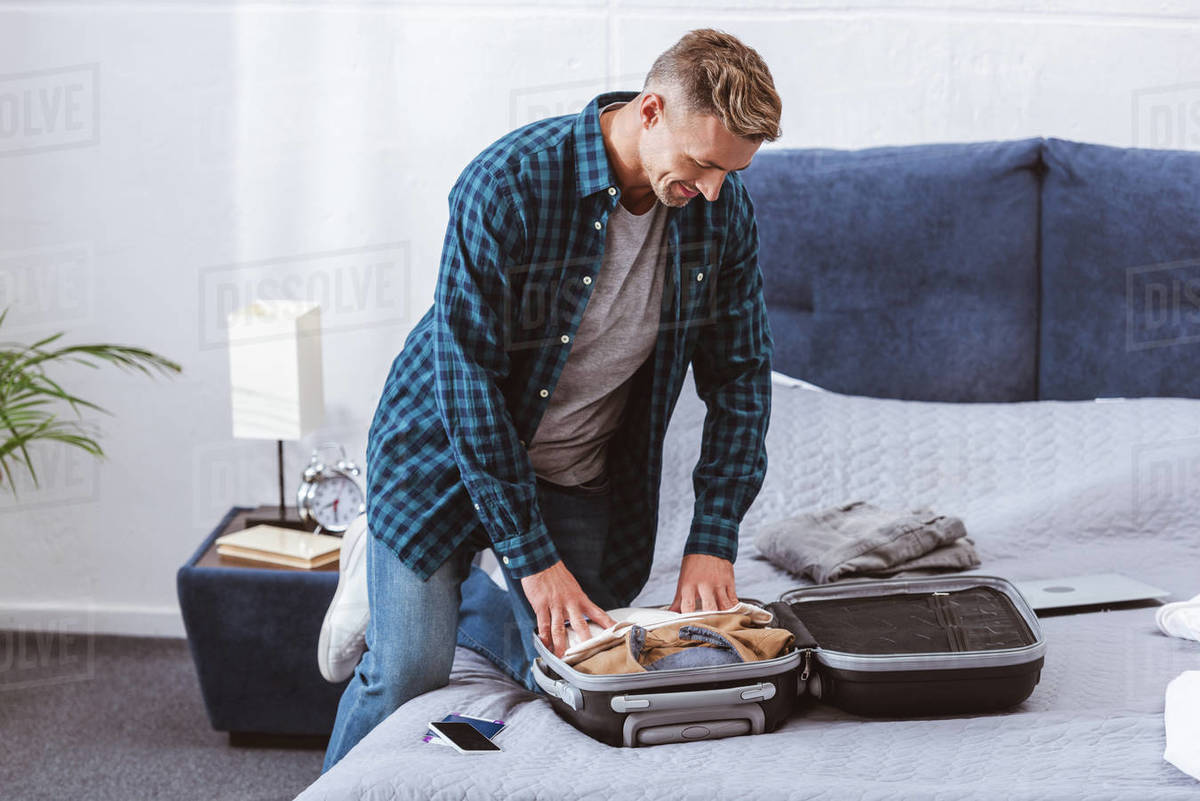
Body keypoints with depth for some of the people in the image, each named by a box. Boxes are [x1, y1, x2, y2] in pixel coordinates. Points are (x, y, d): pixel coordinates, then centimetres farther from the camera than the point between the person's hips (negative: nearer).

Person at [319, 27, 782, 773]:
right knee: (408, 673, -9)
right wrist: (533, 557, -25)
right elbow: (468, 376, -26)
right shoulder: (510, 182, -28)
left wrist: (713, 541, -12)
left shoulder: (725, 209, -13)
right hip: (449, 452, -4)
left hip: (581, 478, 5)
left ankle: (443, 588, 28)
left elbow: (741, 374, -3)